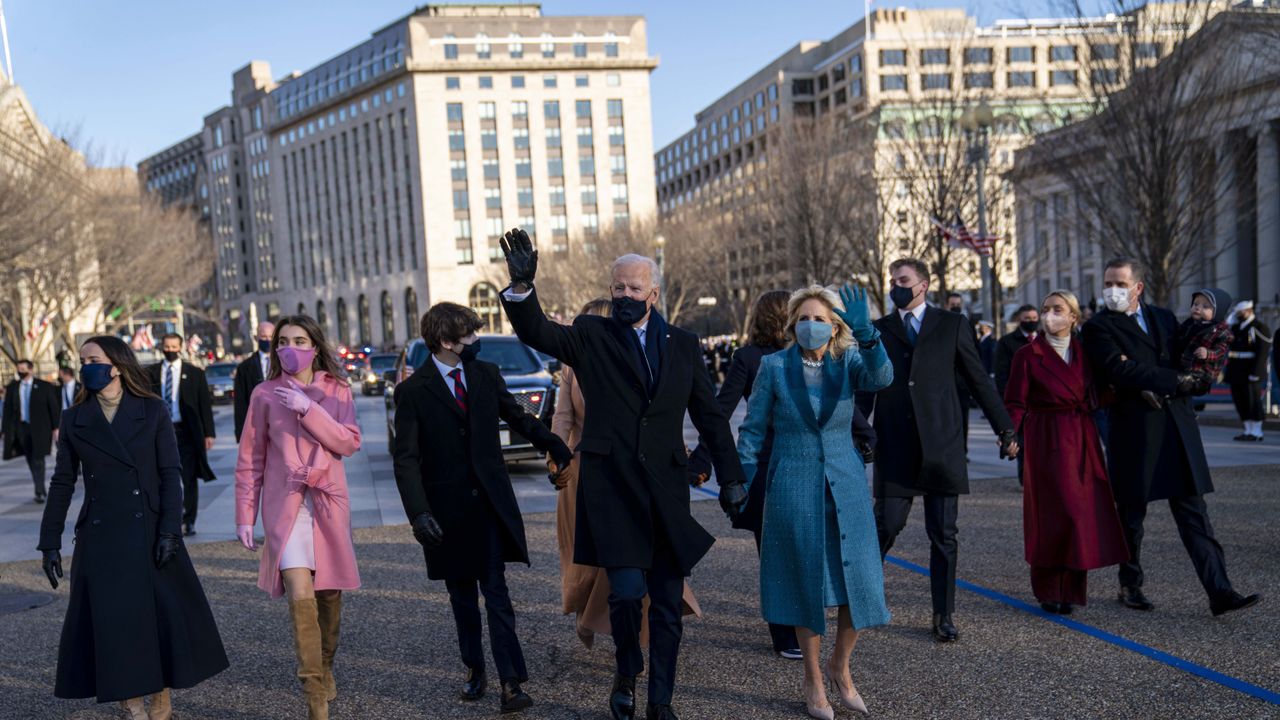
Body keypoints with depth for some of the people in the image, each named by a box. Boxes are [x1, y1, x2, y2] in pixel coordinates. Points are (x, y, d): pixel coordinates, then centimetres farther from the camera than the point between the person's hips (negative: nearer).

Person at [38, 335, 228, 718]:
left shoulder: (153, 411, -1)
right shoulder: (74, 418, 5)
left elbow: (170, 474, -4)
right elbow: (62, 483, 8)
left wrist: (170, 530, -13)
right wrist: (50, 542, 5)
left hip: (149, 532, -2)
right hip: (100, 538, 2)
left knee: (166, 615, 2)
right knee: (109, 622, 1)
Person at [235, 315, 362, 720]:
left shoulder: (337, 390, 7)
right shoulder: (265, 394, 3)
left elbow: (350, 442, -7)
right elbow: (250, 459, 6)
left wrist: (308, 409, -16)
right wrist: (245, 515, 3)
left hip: (329, 503, 2)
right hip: (286, 503, -2)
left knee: (329, 595, 10)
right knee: (300, 595, -18)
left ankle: (326, 670, 33)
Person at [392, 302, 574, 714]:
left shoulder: (486, 374, 4)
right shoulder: (412, 391, -7)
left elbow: (517, 418, 17)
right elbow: (406, 459, -11)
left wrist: (558, 448, 13)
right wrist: (418, 513, -21)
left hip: (491, 503, 2)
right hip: (449, 510, -1)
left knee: (496, 594, -2)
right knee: (463, 596, 12)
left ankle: (511, 682, -2)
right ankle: (474, 669, 29)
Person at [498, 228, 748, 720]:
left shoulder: (683, 345, 10)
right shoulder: (591, 336, 4)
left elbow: (710, 417, 13)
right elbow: (537, 332, -14)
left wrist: (731, 478, 9)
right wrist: (521, 287, -32)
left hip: (665, 490, 3)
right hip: (610, 487, -3)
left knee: (667, 605, 7)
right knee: (627, 591, -13)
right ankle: (626, 676, 16)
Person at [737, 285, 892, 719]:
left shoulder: (848, 363, 0)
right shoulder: (774, 367, -3)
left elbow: (881, 378, -23)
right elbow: (753, 429, 1)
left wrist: (866, 334, -39)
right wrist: (740, 485, -2)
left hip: (845, 488, 2)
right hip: (793, 489, -2)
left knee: (859, 582, 1)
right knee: (806, 584, 6)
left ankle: (840, 668, 27)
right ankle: (814, 680, 25)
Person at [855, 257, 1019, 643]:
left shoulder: (952, 325, 7)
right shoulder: (878, 330, 10)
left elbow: (978, 380, 8)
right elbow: (865, 389, 11)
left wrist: (1005, 428, 4)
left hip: (942, 446, 0)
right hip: (895, 448, 0)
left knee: (943, 535, 5)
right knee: (887, 525, -3)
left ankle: (943, 615, 16)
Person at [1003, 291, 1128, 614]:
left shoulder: (1084, 353, 8)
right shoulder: (1028, 354, -3)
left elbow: (1095, 397, 14)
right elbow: (1015, 403, -5)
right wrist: (1010, 434, -20)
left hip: (1083, 442, 4)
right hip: (1047, 443, -4)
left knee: (1085, 514, 4)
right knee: (1052, 515, -3)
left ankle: (1070, 590, 18)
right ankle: (1049, 593, 13)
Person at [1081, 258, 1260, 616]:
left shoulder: (1164, 318, 15)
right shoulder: (1099, 327, -2)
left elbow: (1190, 369, 10)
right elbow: (1120, 372, -16)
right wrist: (1174, 380, -12)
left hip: (1178, 426, 4)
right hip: (1134, 433, -4)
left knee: (1193, 513, 2)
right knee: (1131, 512, 7)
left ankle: (1219, 592, 1)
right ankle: (1130, 585, 23)